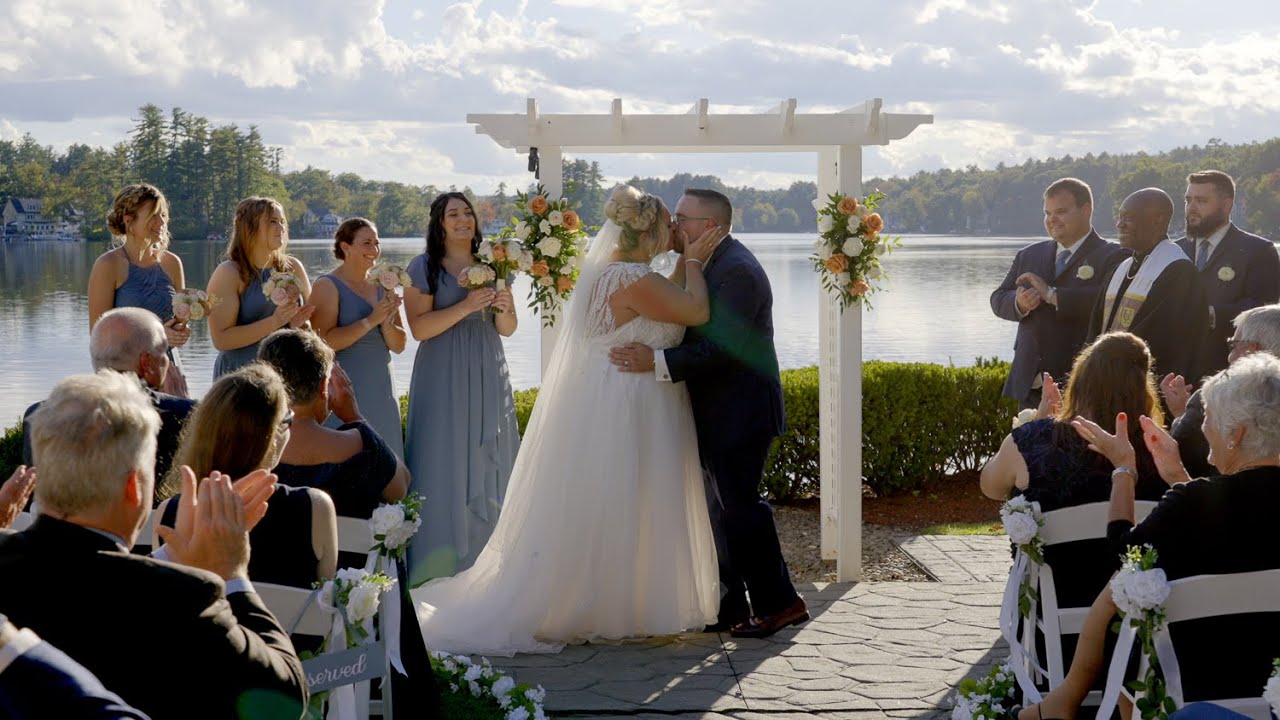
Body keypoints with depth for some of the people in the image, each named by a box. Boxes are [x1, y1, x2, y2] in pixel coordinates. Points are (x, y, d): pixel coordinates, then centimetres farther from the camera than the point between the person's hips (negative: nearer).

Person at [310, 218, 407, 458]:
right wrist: (371, 321, -19)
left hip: (380, 388, 6)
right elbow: (324, 341, -18)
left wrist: (387, 323, -9)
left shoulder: (382, 287, 12)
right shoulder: (328, 286, -6)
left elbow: (398, 346, 11)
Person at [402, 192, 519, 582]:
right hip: (443, 378, -4)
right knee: (444, 463, -4)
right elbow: (419, 327, -11)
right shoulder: (423, 268, -1)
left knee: (488, 461, 5)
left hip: (488, 376, 4)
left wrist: (503, 307, -8)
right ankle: (438, 564, 2)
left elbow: (507, 329, 13)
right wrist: (465, 306, -19)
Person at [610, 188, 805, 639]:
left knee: (739, 505, -6)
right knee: (723, 508, 13)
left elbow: (721, 346, -27)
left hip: (740, 413, -11)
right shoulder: (707, 265, 14)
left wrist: (658, 362, -30)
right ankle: (730, 607, 21)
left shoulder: (737, 270, -19)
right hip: (718, 414, 11)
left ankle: (779, 603, 3)